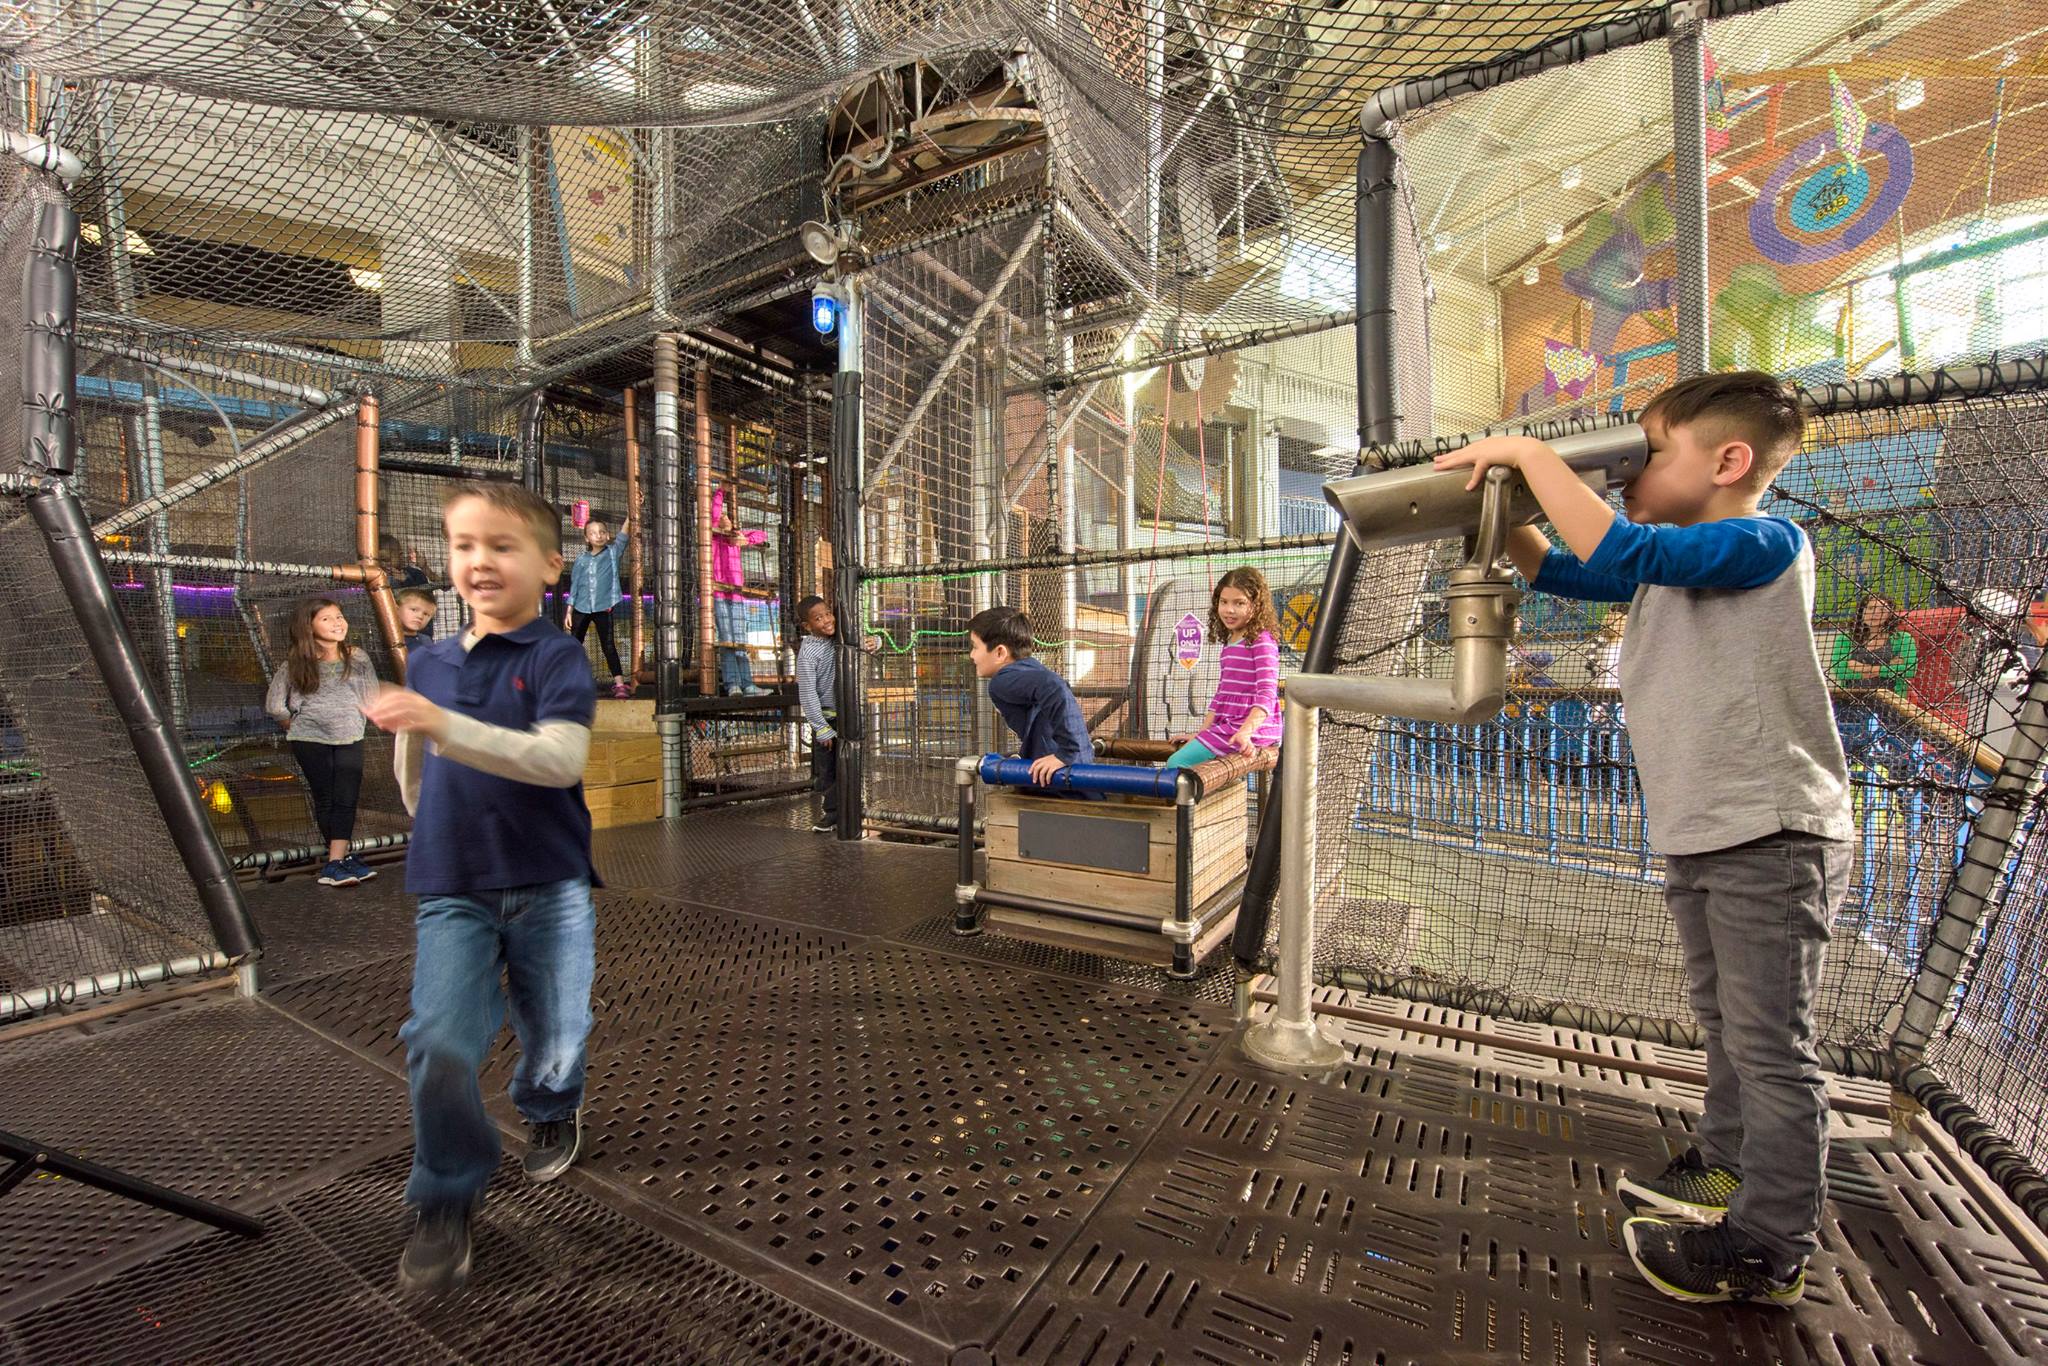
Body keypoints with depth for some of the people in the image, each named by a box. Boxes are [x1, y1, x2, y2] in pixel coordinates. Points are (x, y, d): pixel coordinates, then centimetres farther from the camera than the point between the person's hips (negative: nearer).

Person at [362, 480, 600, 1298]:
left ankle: (550, 1111, 45)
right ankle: (447, 1201, 17)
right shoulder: (429, 662, 7)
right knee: (438, 1045, -7)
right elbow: (413, 769, 22)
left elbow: (560, 760, -27)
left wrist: (442, 724, -33)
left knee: (555, 1040, 11)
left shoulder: (557, 658, -11)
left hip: (549, 889, -3)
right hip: (452, 895, 4)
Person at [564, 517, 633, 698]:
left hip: (603, 608, -2)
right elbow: (575, 585, 9)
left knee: (608, 645, -3)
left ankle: (619, 683, -5)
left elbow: (623, 535, -12)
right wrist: (569, 610, 6)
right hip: (581, 608, 3)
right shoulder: (582, 559, 6)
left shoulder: (613, 552, 3)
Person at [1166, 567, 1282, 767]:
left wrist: (1246, 731, -30)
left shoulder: (1261, 641, -9)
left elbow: (1267, 694, -18)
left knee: (1176, 764, -18)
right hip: (1228, 726, 9)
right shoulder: (1229, 643, 18)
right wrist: (1200, 734, 15)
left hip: (1254, 728, -9)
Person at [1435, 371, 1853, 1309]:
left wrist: (1529, 452, -24)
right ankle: (1727, 1170, 40)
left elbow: (1621, 553, -32)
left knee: (1770, 1044, 4)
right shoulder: (1671, 565, 12)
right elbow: (1555, 571, 19)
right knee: (1725, 1026, 23)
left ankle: (1769, 1248, 19)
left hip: (1771, 837, -9)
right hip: (1696, 837, 9)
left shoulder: (1766, 543, -15)